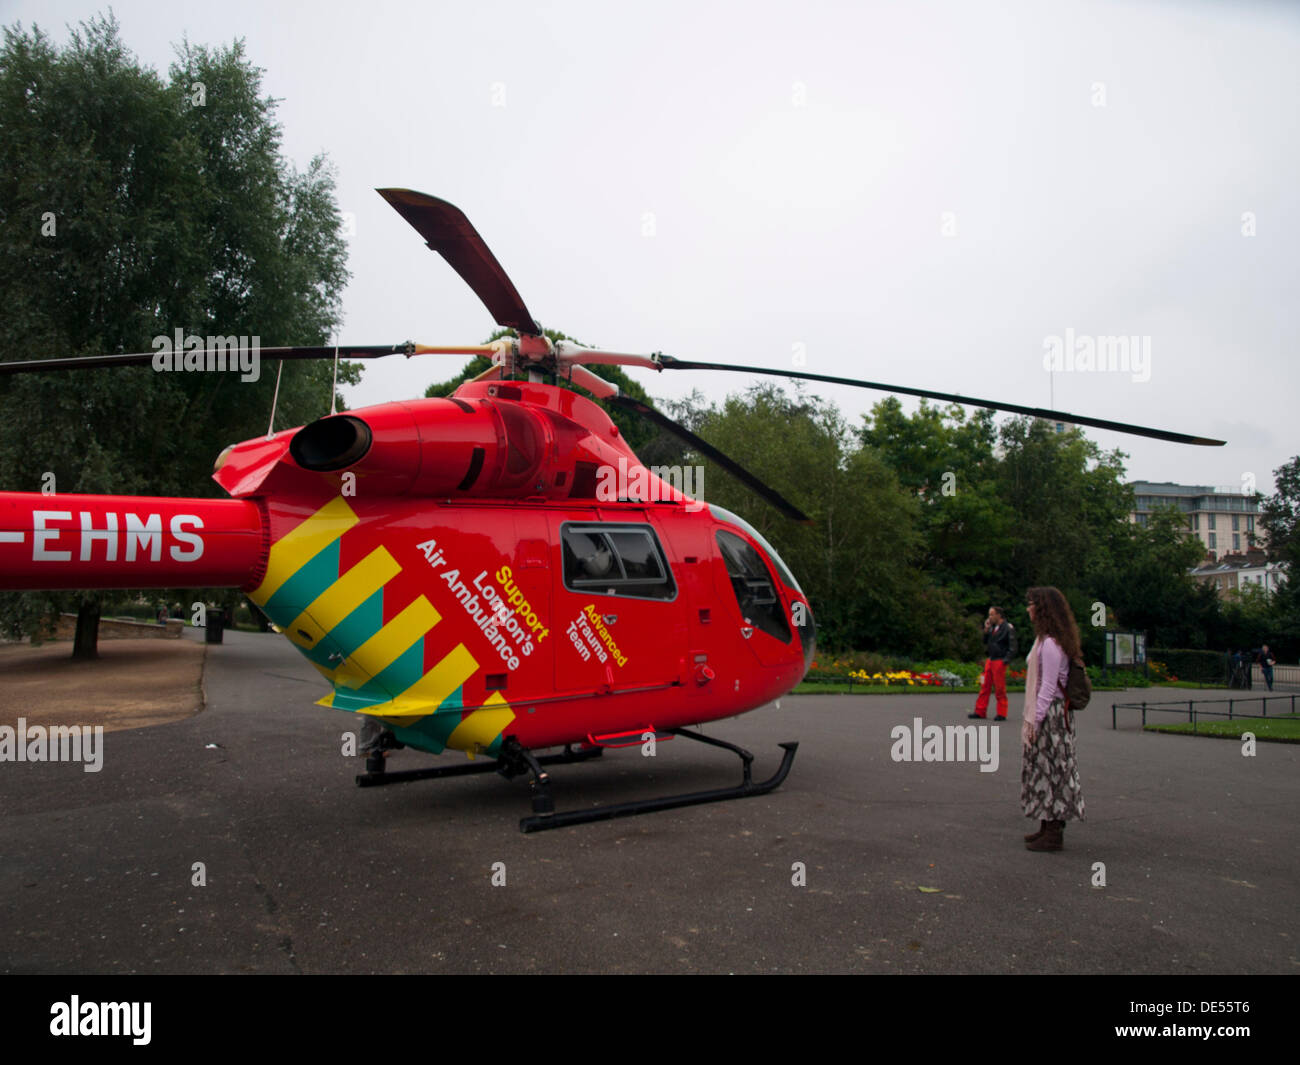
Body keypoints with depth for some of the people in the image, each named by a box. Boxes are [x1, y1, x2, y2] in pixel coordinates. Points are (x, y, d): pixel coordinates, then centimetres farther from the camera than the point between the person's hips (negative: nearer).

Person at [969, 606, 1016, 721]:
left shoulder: (1008, 628, -7)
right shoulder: (992, 627, 14)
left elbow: (1012, 647, -9)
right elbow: (986, 642, 18)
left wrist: (1006, 660, -15)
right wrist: (986, 630, 4)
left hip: (999, 661, -7)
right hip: (990, 660, 7)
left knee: (1000, 689, -1)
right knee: (985, 687, 7)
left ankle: (1001, 714, 7)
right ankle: (980, 712, 11)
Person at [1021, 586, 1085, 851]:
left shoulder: (1050, 644, -19)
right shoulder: (1045, 640, 13)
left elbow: (1048, 687, -21)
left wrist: (1035, 720, -20)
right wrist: (1032, 718, 18)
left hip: (1050, 714, -10)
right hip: (1047, 713, 10)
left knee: (1051, 769, -3)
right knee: (1043, 768, 15)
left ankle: (1054, 834, 4)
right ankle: (1048, 827, 25)